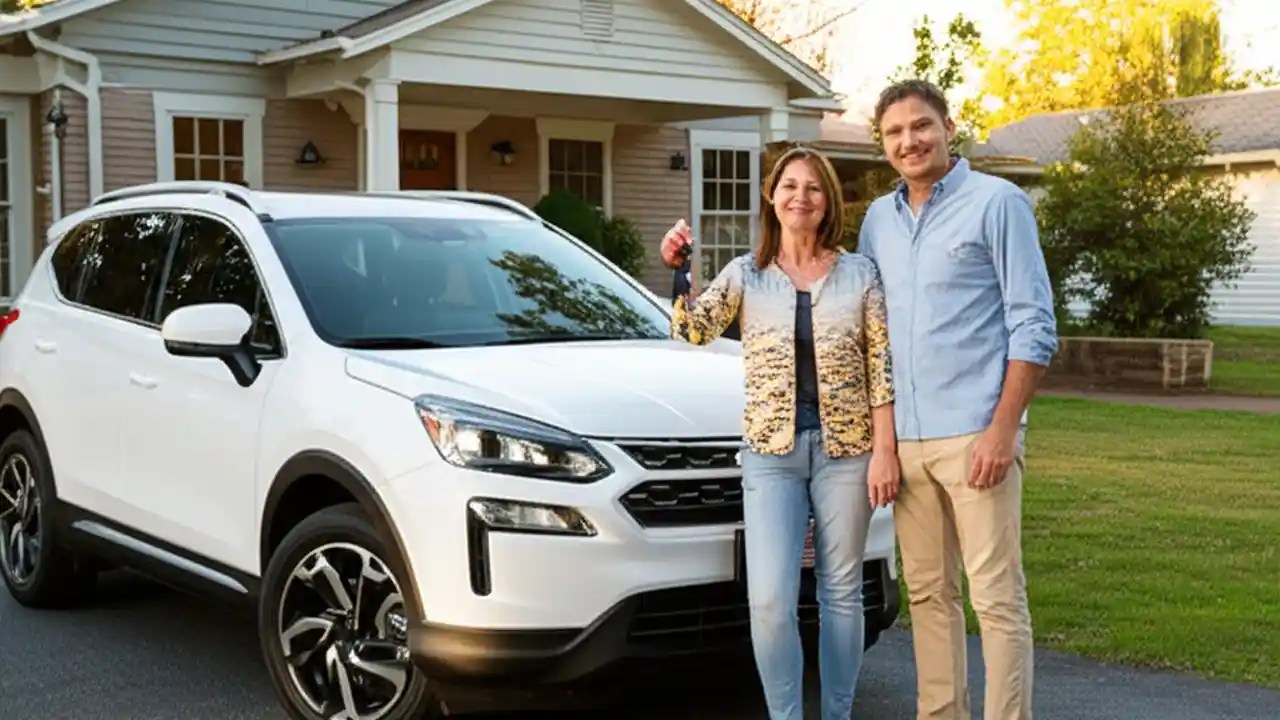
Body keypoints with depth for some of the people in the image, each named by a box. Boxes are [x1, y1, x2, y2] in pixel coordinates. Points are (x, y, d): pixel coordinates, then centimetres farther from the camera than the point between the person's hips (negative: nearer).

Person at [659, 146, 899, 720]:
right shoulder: (746, 274, 6)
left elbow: (882, 367, 1)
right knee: (770, 600, -9)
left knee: (841, 593, 8)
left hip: (845, 450, 0)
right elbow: (693, 331, -5)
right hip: (771, 454, 0)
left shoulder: (860, 274, 3)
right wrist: (678, 273, -20)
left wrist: (884, 450, -5)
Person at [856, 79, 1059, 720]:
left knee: (997, 597, -4)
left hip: (974, 434, -6)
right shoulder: (878, 218, 15)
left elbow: (1033, 324, -7)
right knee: (927, 593, 11)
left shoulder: (997, 202, -2)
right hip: (905, 437, 6)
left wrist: (1002, 428, -15)